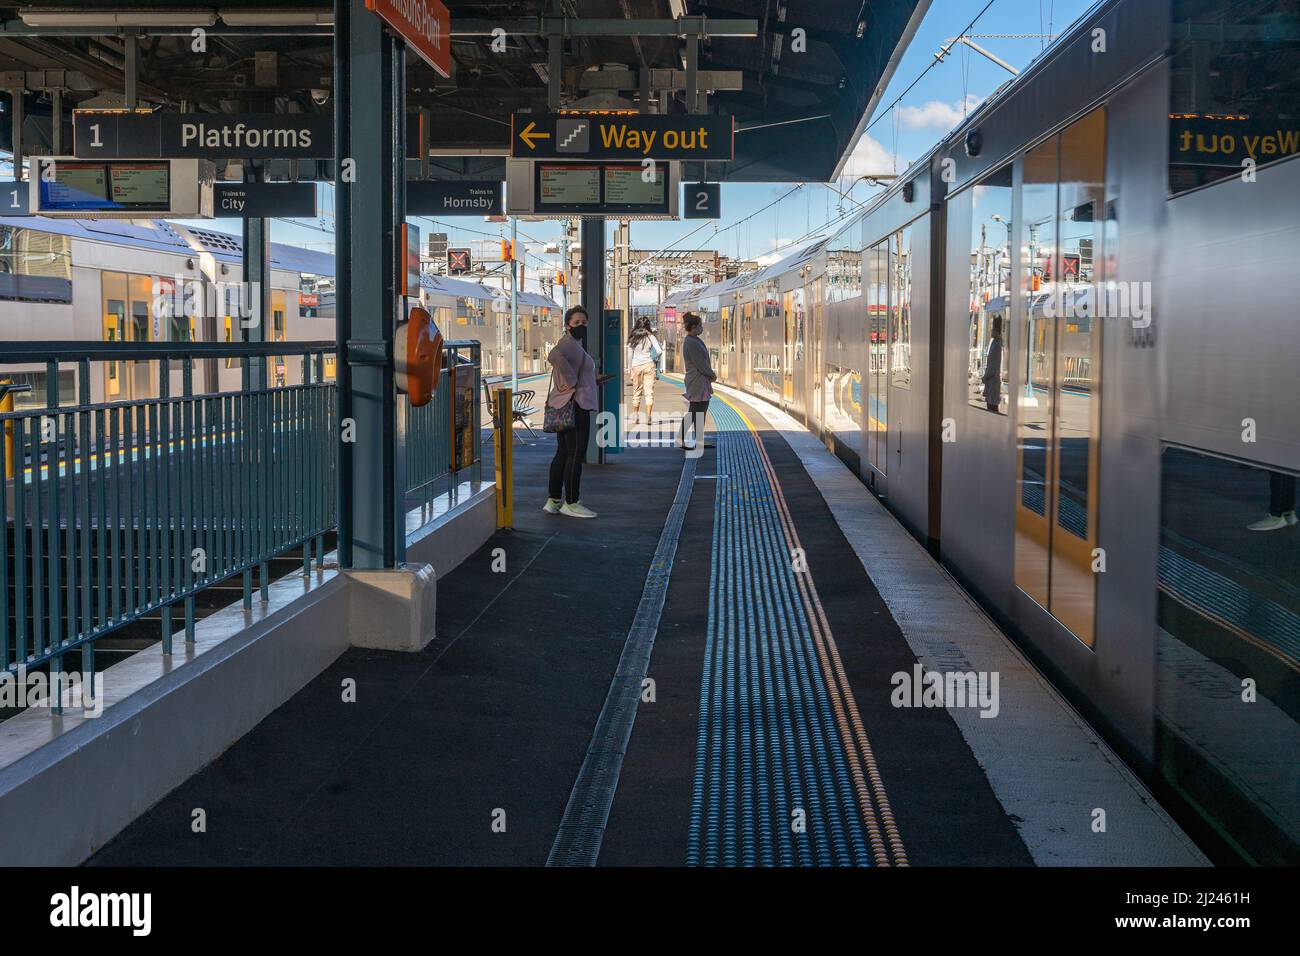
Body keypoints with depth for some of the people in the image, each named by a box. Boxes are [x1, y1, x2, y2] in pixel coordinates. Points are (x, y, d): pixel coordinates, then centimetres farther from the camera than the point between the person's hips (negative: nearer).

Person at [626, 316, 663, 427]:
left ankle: (635, 416, 15)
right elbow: (659, 351, -11)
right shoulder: (650, 336, -3)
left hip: (636, 366, 2)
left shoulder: (632, 338, 4)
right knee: (649, 392, 0)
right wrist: (655, 359, 9)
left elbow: (630, 355, 6)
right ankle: (648, 417, -4)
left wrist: (629, 369, 12)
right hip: (649, 365, -2)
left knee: (636, 392, 11)